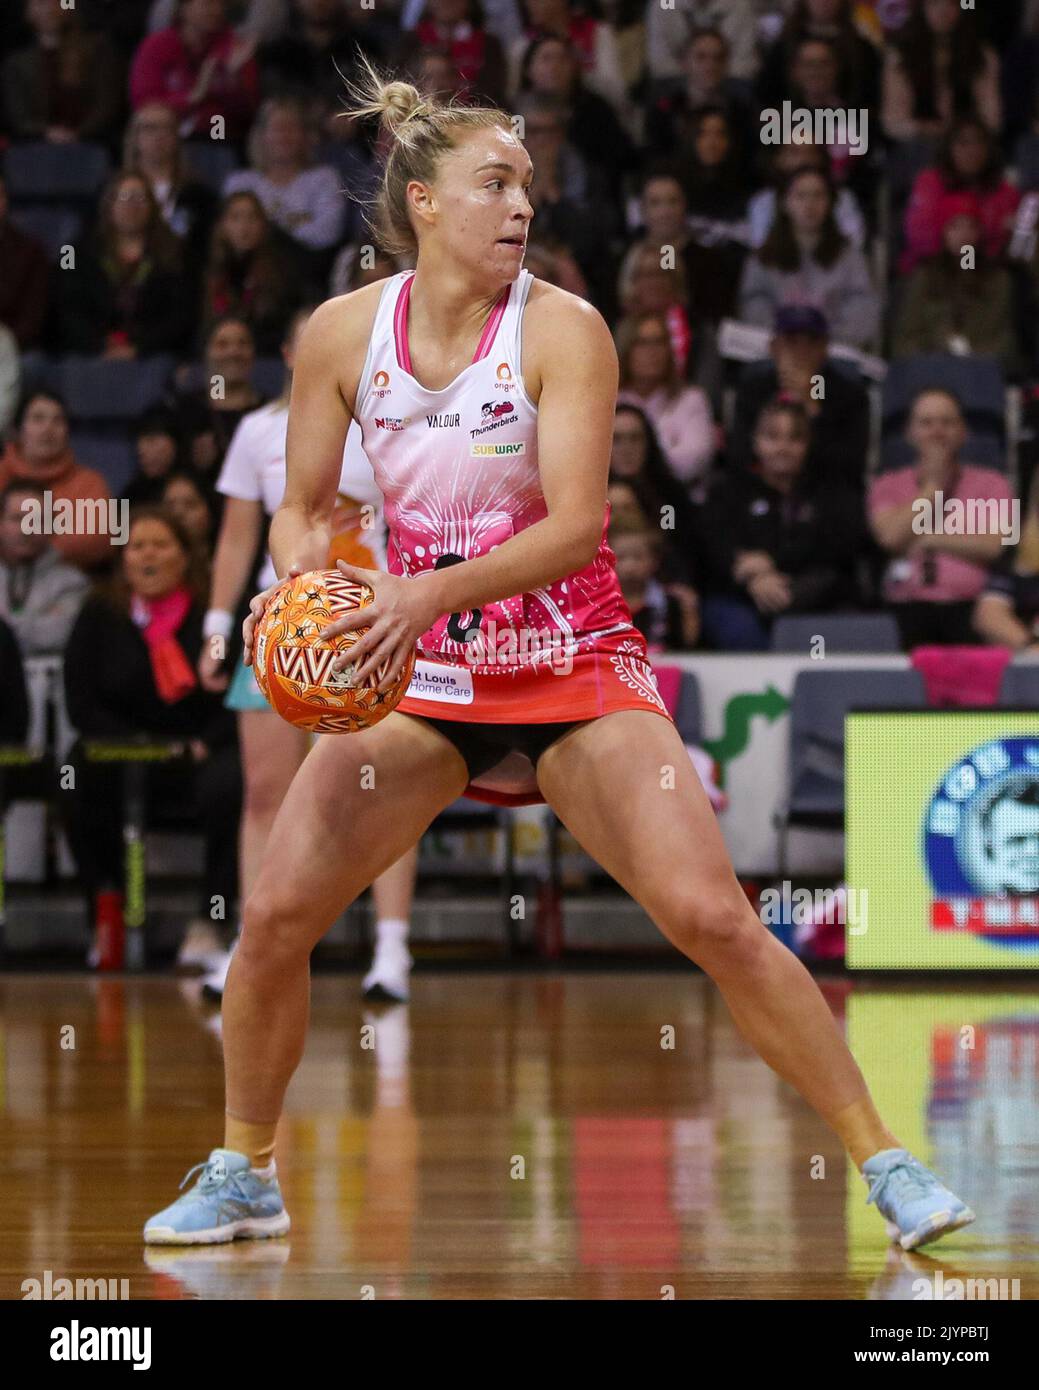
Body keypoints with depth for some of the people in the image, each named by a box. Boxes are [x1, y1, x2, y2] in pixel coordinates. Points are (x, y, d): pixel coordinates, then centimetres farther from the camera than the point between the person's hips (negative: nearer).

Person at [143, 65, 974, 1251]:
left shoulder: (562, 330, -15)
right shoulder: (341, 333, -5)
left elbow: (575, 524, -24)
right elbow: (305, 507, 5)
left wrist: (430, 593, -38)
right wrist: (299, 583, -18)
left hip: (575, 674, -3)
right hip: (419, 677, 3)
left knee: (713, 918, -16)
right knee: (274, 916, -9)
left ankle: (884, 1162, -6)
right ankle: (242, 1176, 14)